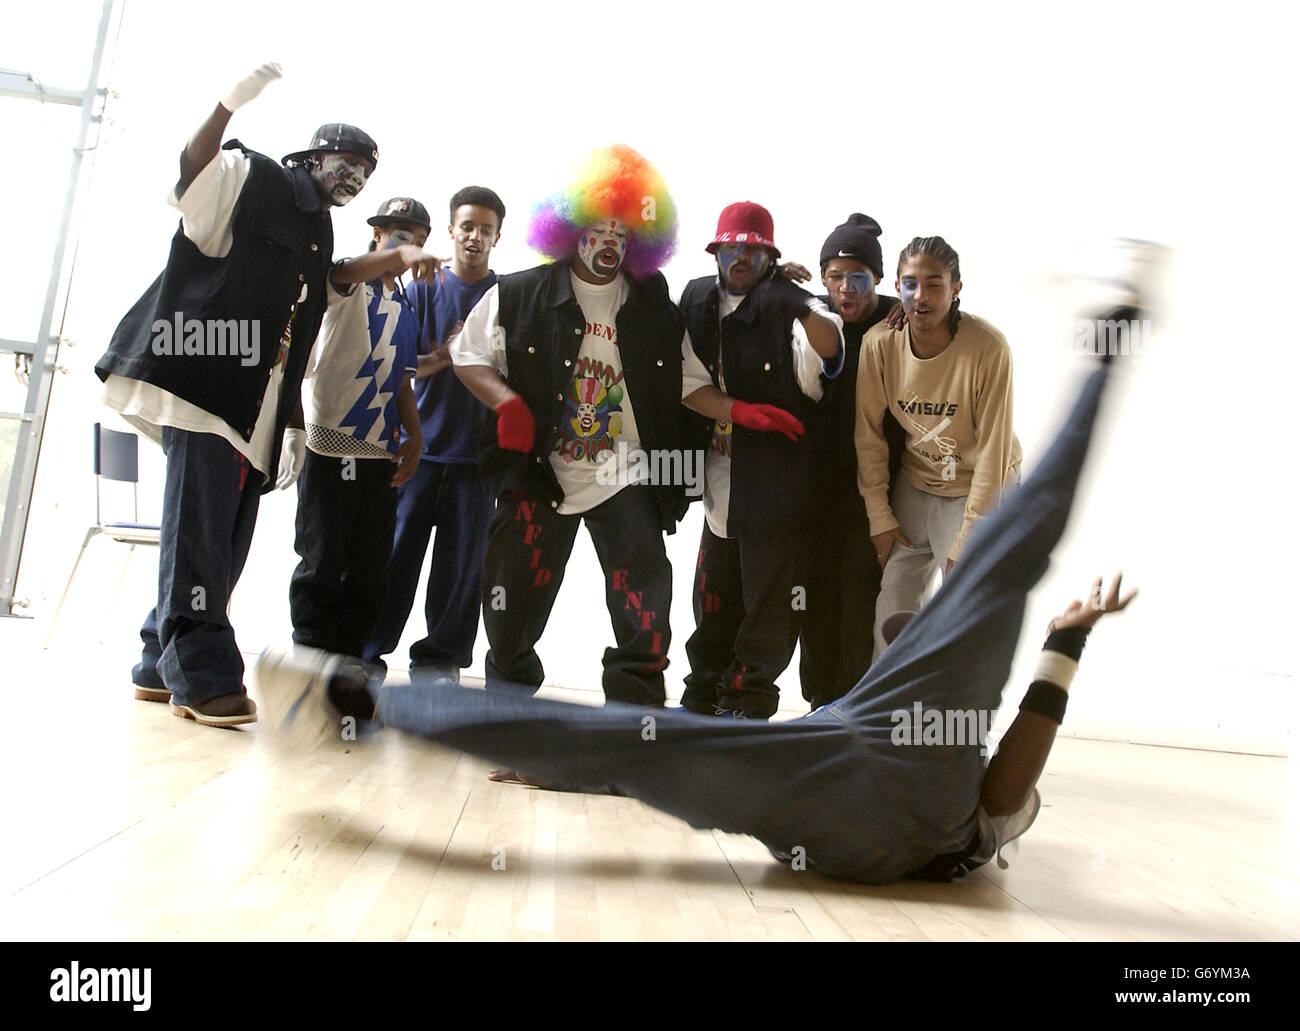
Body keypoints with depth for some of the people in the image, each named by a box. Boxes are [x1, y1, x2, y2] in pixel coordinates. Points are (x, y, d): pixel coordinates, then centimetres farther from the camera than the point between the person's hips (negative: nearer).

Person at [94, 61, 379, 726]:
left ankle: (163, 666, 14)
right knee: (200, 528, -11)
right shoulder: (253, 179, 7)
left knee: (224, 543, 5)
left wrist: (294, 424, 17)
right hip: (204, 379, -8)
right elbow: (191, 174, -14)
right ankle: (201, 676, -7)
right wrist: (229, 106, -27)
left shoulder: (319, 237, 25)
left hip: (259, 408, 8)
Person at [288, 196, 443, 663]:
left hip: (383, 453, 7)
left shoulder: (406, 309, 18)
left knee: (369, 571, 10)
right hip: (331, 446, -7)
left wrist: (414, 435, 6)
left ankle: (351, 656, 19)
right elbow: (345, 272, -27)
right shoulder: (350, 286, -2)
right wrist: (399, 255, -46)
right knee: (322, 563, 0)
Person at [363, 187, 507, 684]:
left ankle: (438, 661, 13)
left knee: (462, 560, 2)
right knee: (396, 553, -2)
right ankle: (366, 656, 9)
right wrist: (446, 355, -13)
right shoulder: (423, 288, 10)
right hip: (421, 445, 0)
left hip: (478, 453, 0)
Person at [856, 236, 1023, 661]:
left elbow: (993, 451, -19)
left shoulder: (989, 348, -24)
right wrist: (879, 516, -2)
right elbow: (869, 433, -5)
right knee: (892, 603, 8)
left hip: (981, 488, -3)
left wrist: (968, 540, -16)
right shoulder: (880, 343, -15)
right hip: (914, 485, 3)